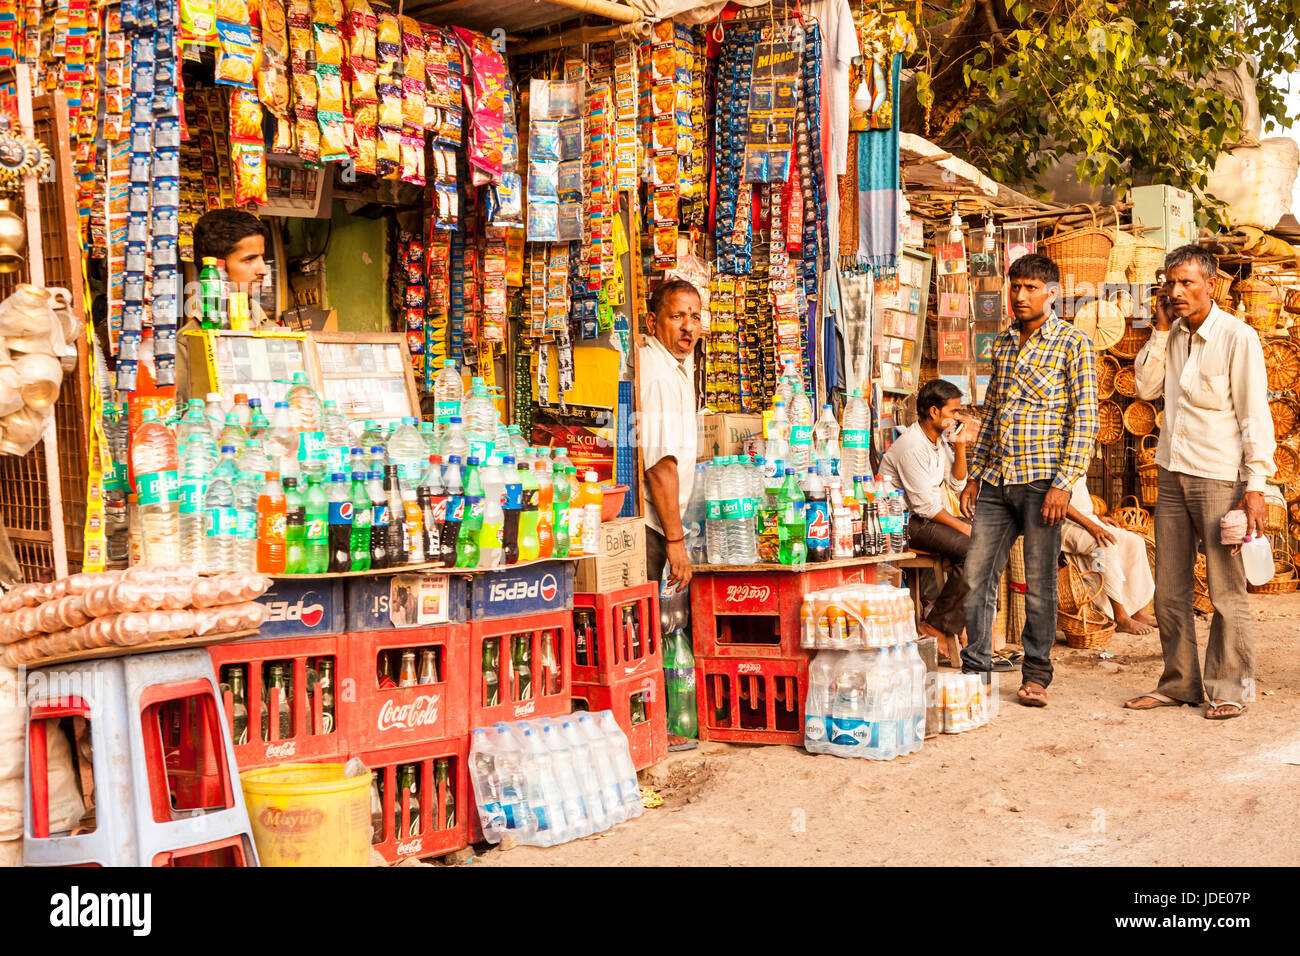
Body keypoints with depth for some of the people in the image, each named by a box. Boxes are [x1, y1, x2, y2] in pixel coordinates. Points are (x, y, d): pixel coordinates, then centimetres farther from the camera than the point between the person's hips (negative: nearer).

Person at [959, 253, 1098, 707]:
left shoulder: (1073, 343, -2)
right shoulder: (1002, 343, 15)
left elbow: (1085, 420, -7)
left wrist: (1064, 483, -14)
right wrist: (974, 475, 14)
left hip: (1041, 479, -5)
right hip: (995, 481, 5)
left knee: (1039, 582, 2)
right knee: (976, 576, 3)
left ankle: (1036, 674, 14)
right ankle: (975, 669, 14)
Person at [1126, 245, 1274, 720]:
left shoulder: (1237, 337, -8)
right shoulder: (1172, 335, 11)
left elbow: (1254, 414, -10)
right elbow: (1146, 388, 8)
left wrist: (1255, 485, -15)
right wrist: (1161, 330, 2)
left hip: (1219, 478, -6)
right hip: (1173, 476, 6)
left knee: (1226, 591, 0)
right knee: (1169, 590, 9)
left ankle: (1229, 688, 11)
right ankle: (1180, 682, 19)